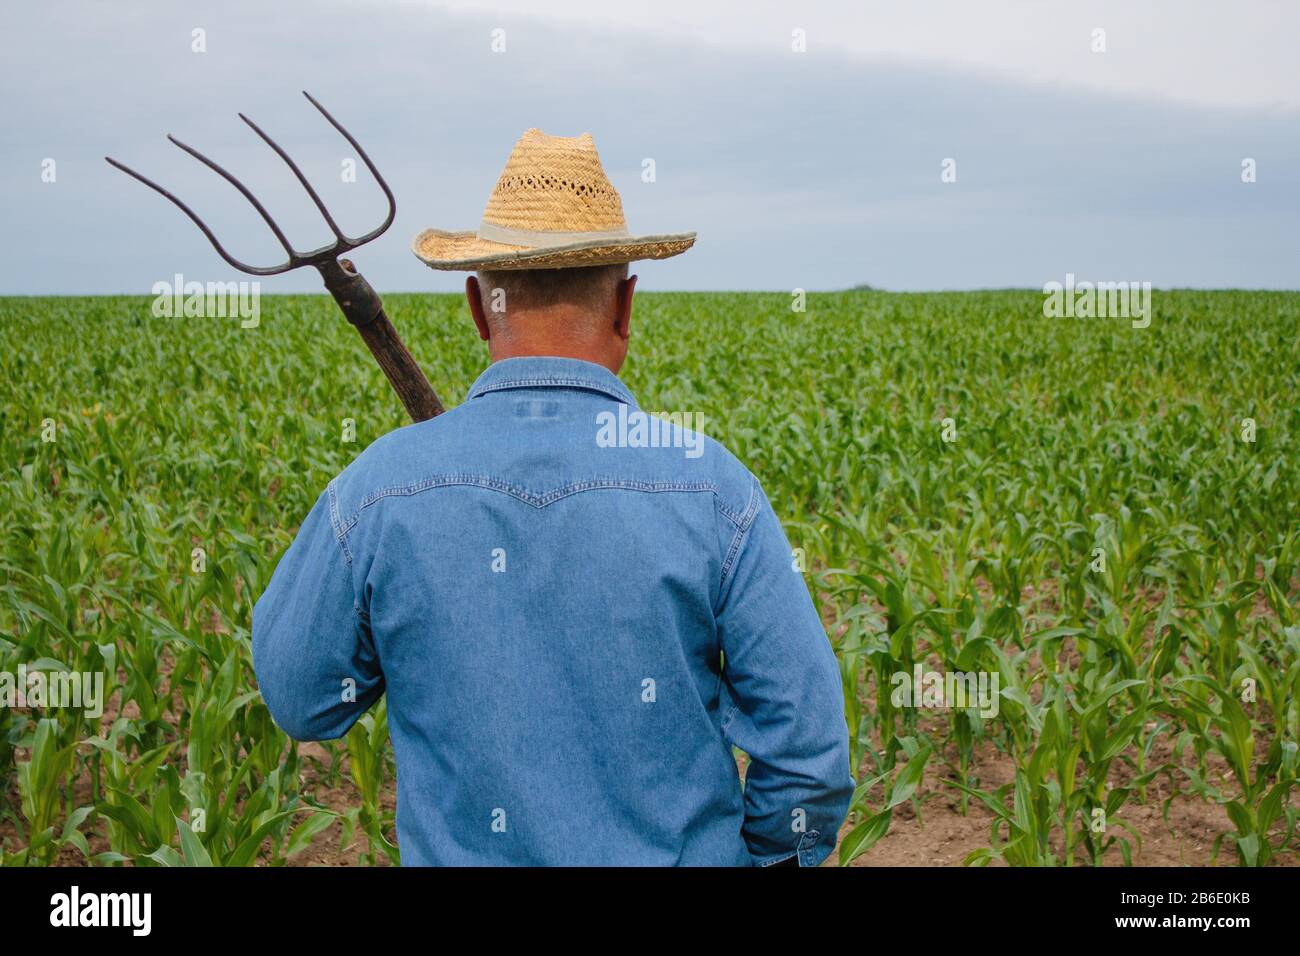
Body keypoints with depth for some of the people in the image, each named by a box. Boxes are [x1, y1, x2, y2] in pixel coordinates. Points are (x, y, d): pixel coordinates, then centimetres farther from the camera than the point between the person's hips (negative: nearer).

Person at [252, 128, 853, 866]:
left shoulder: (379, 490, -14)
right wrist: (766, 852, 6)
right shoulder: (713, 488, -16)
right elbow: (810, 747, -11)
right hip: (683, 854, 0)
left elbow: (300, 702, 1)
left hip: (458, 851, 1)